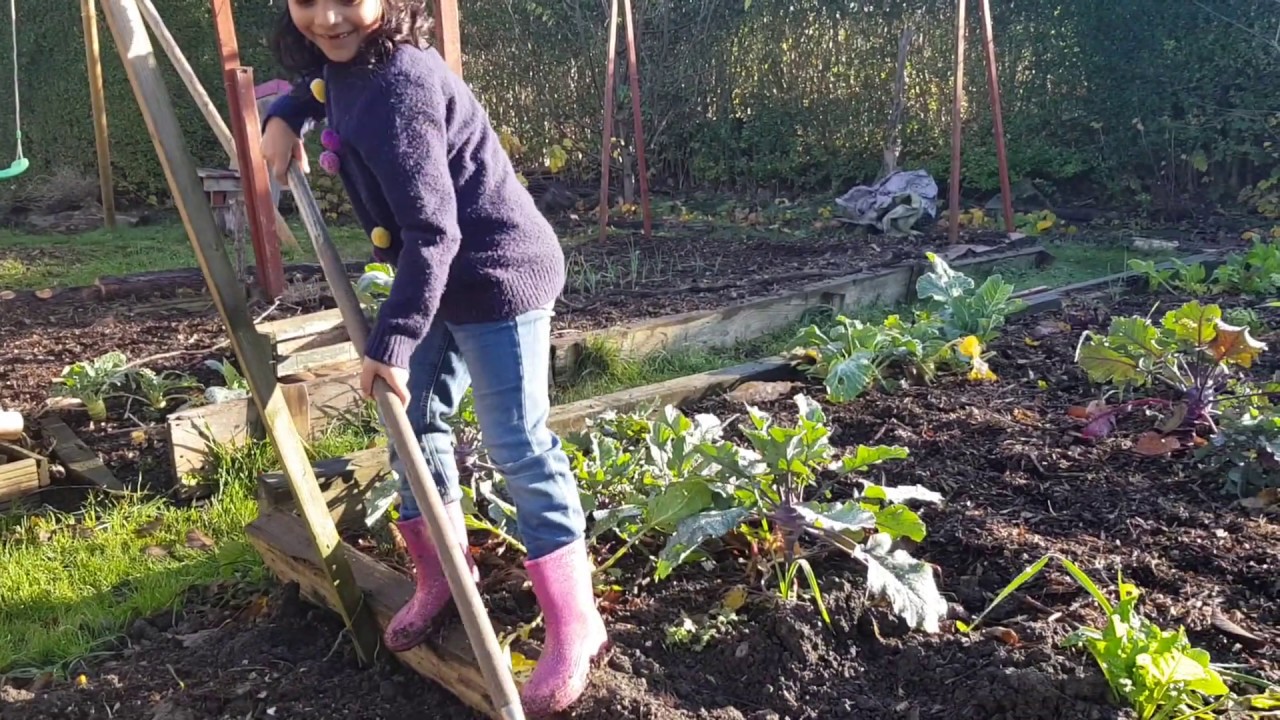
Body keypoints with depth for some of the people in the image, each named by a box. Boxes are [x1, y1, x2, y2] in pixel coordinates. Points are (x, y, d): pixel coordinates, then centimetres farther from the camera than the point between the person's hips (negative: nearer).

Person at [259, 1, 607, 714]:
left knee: (518, 445, -7)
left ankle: (575, 627, 4)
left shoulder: (396, 90, -27)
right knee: (415, 422, 16)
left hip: (497, 274, -10)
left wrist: (391, 340, -28)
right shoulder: (346, 61, 3)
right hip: (440, 279, 10)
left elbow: (433, 233, -29)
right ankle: (441, 576, 35)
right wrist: (287, 114, 11)